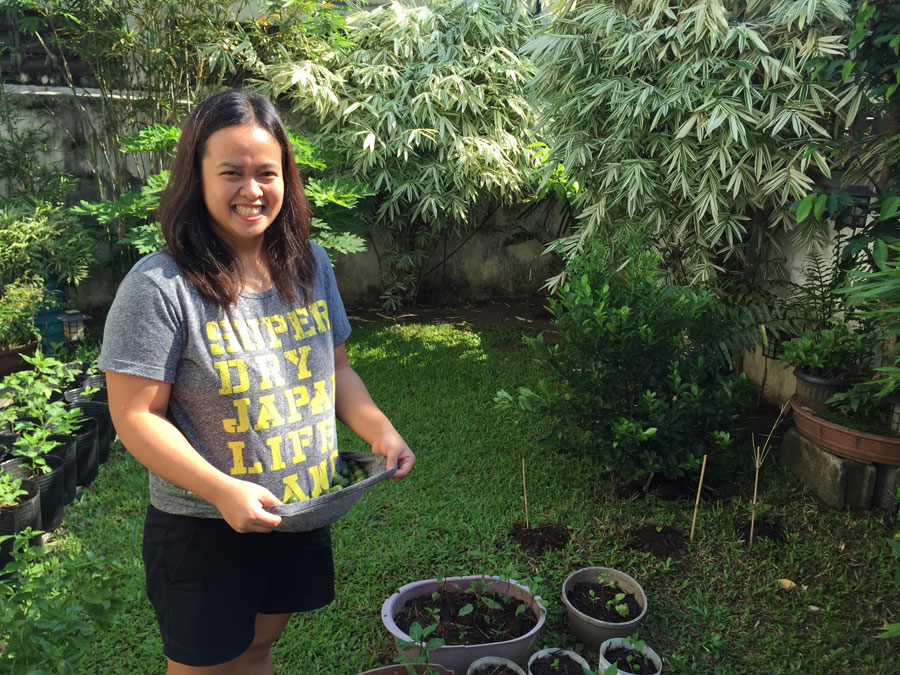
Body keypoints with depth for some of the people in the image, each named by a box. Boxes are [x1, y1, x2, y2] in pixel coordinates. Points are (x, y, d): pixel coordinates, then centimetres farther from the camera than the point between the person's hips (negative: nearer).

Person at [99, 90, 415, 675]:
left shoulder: (310, 264, -2)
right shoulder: (160, 287, -20)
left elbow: (335, 369, 8)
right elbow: (135, 416, -18)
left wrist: (380, 429, -9)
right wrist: (221, 490, -28)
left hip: (304, 516, 5)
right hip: (204, 531, -4)